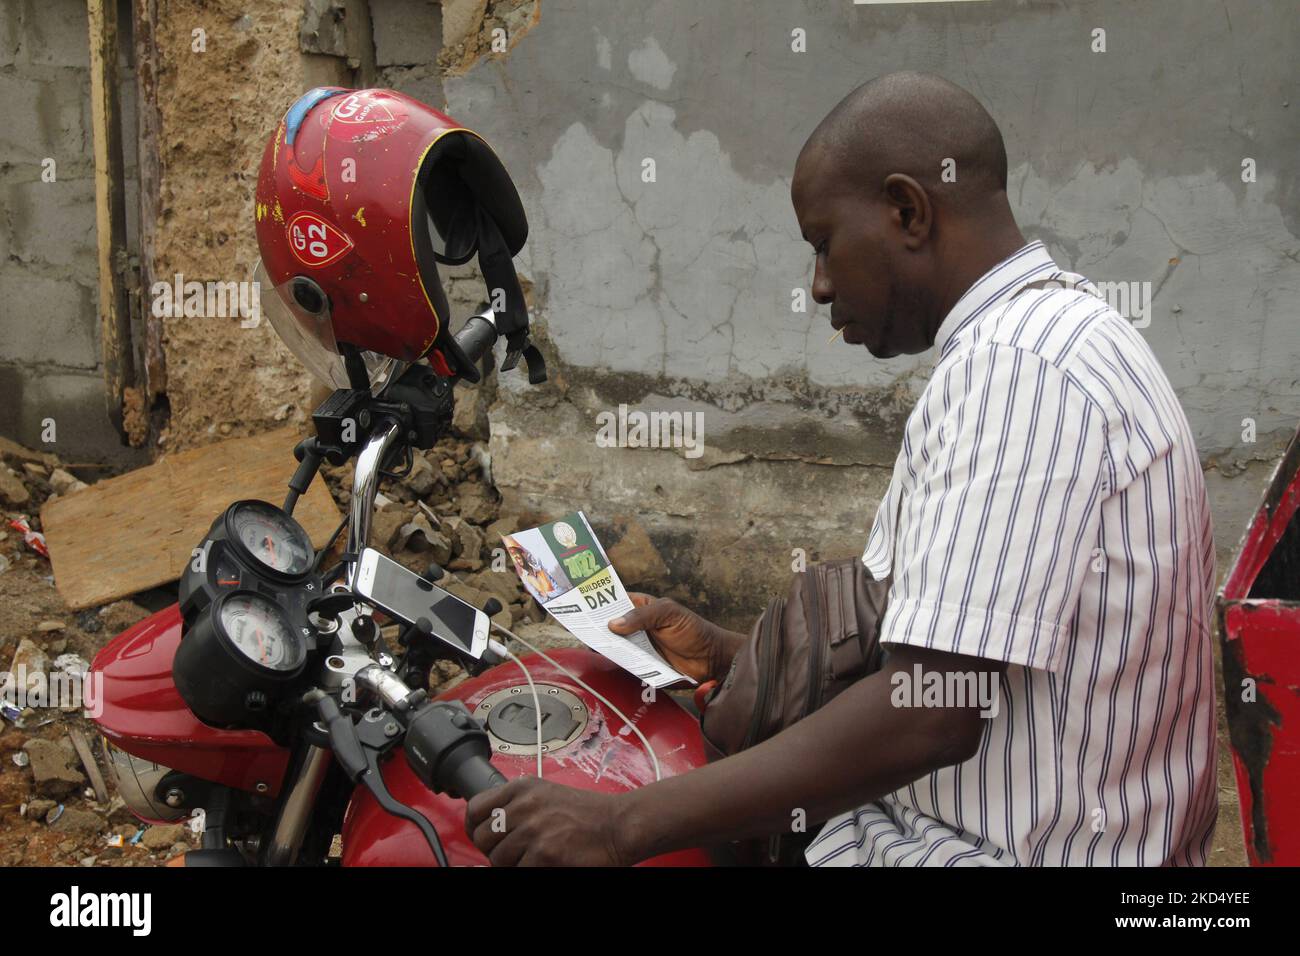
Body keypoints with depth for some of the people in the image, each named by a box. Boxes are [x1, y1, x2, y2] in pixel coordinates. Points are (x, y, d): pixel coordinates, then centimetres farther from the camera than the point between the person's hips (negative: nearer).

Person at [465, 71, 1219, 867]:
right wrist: (727, 653, 14)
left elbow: (929, 711, -26)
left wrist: (625, 827, -25)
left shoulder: (1013, 367, -19)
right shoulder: (1060, 329, 15)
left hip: (1022, 849, -10)